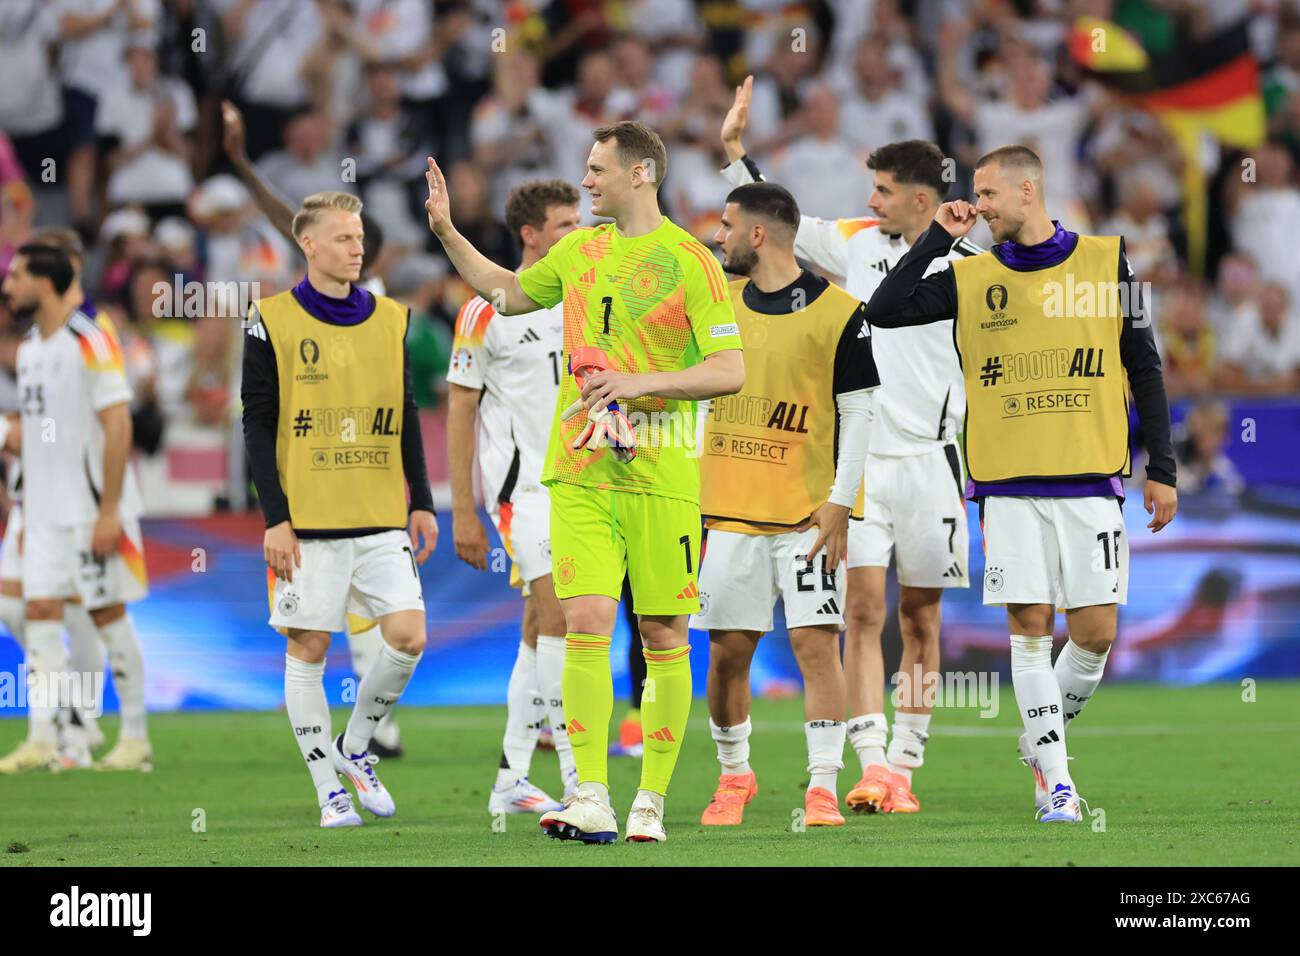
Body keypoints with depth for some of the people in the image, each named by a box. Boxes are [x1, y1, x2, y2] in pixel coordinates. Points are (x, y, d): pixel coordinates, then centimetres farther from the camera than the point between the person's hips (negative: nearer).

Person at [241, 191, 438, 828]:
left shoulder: (390, 319, 11)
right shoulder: (272, 321, -1)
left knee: (408, 635, -7)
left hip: (381, 519, 3)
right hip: (306, 523, -3)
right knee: (308, 650, 0)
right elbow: (258, 424, -3)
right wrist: (275, 518, -9)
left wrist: (421, 502, 11)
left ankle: (355, 747, 16)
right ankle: (330, 788, 11)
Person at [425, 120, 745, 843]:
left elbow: (731, 371, -9)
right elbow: (511, 293, 32)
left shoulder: (691, 262, -4)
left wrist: (641, 382, -17)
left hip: (662, 477, -4)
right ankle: (592, 802, -11)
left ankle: (651, 803, 8)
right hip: (581, 473, 4)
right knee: (586, 622, -9)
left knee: (664, 638, 1)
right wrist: (447, 232, 25)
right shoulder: (580, 251, 14)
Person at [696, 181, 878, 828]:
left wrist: (839, 501, -11)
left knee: (816, 641, -10)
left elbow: (858, 411, -4)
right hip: (728, 508, 4)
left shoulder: (837, 312, -6)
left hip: (807, 511, -4)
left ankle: (822, 787, -8)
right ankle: (733, 775, 22)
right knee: (727, 651, 5)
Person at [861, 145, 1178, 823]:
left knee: (1095, 632, -4)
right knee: (1029, 626, -5)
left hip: (1091, 481, 0)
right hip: (1009, 485, 0)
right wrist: (938, 237, -4)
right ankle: (1054, 779, 2)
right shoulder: (971, 278, 7)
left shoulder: (1106, 260, 5)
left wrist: (1161, 469, 5)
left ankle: (1044, 737, 22)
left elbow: (1144, 368, 8)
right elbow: (883, 312, -1)